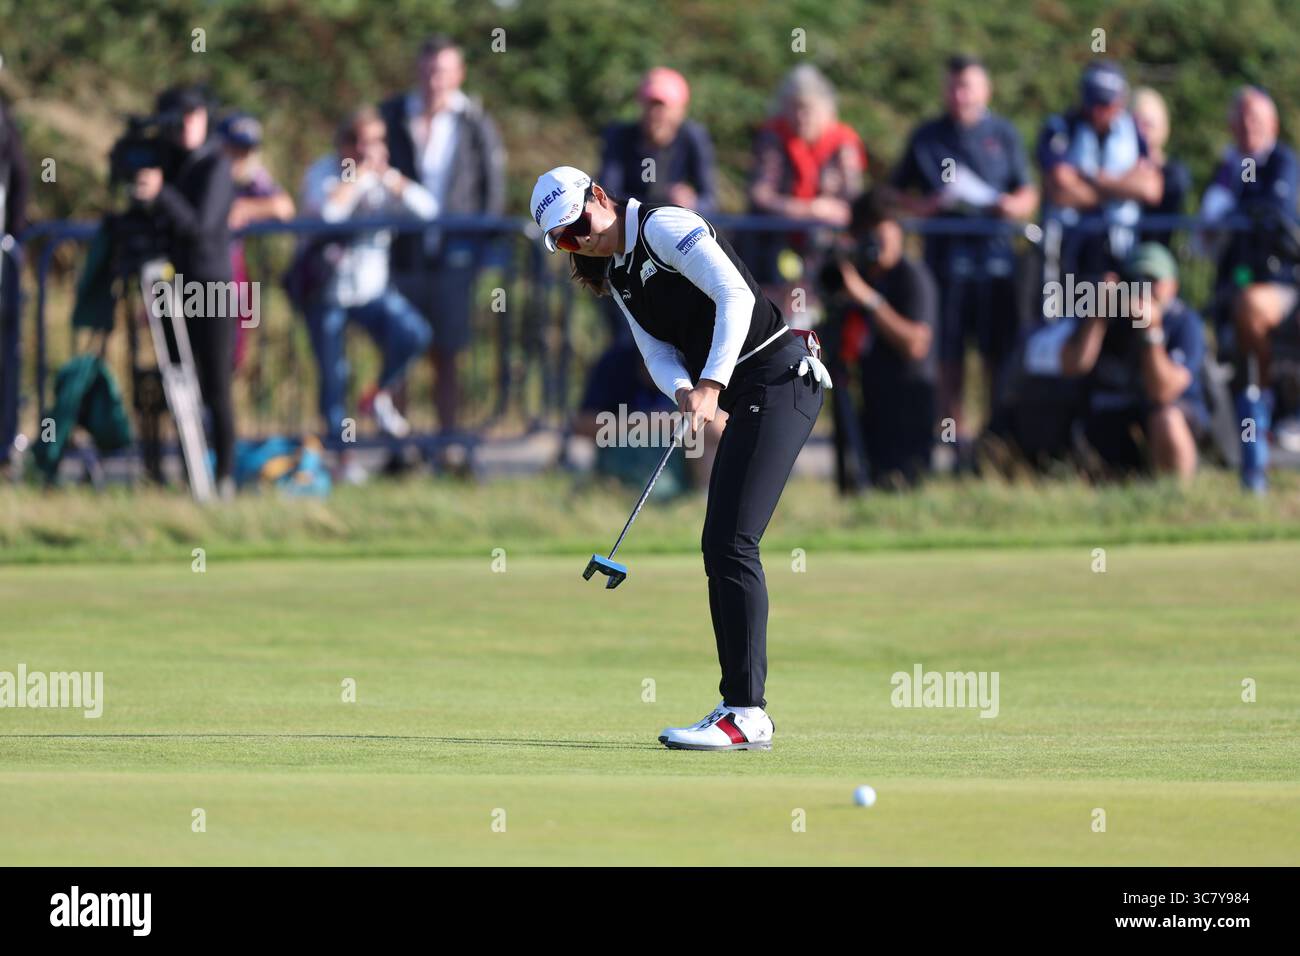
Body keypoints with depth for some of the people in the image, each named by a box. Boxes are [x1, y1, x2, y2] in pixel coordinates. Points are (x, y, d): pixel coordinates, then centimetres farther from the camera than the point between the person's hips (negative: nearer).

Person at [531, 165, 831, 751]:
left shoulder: (661, 226, -11)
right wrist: (684, 392, -13)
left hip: (779, 378, -10)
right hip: (745, 397, 10)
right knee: (719, 545, 9)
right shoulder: (617, 275, 16)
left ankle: (746, 713, -17)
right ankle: (741, 708, 13)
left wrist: (710, 384, -25)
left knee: (732, 542, -15)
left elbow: (736, 295, -20)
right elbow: (658, 352, 10)